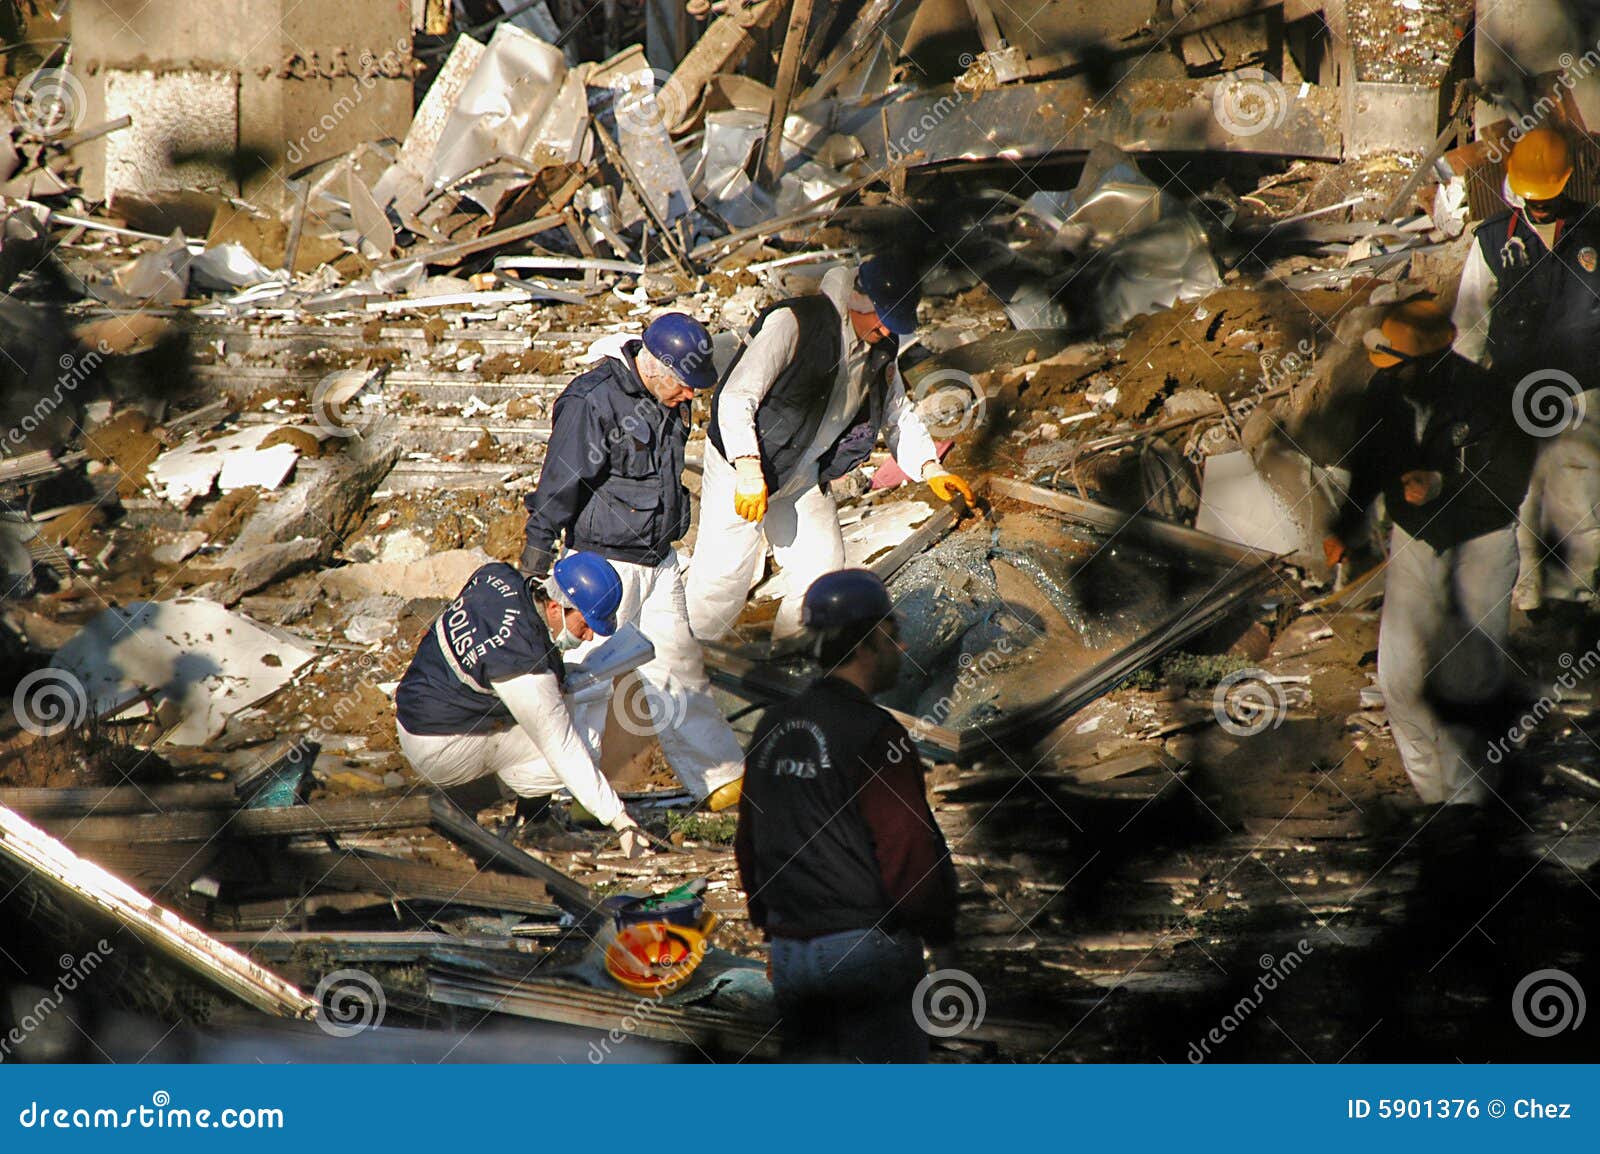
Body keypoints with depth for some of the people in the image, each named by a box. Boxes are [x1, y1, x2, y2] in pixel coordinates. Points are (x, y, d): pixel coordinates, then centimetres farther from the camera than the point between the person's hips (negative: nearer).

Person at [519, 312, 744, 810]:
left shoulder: (669, 399, 5)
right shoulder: (592, 402, -19)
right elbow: (559, 487, -17)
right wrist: (533, 569, -15)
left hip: (659, 560, 8)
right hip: (605, 561, -8)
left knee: (679, 666, 12)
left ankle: (721, 778, 18)